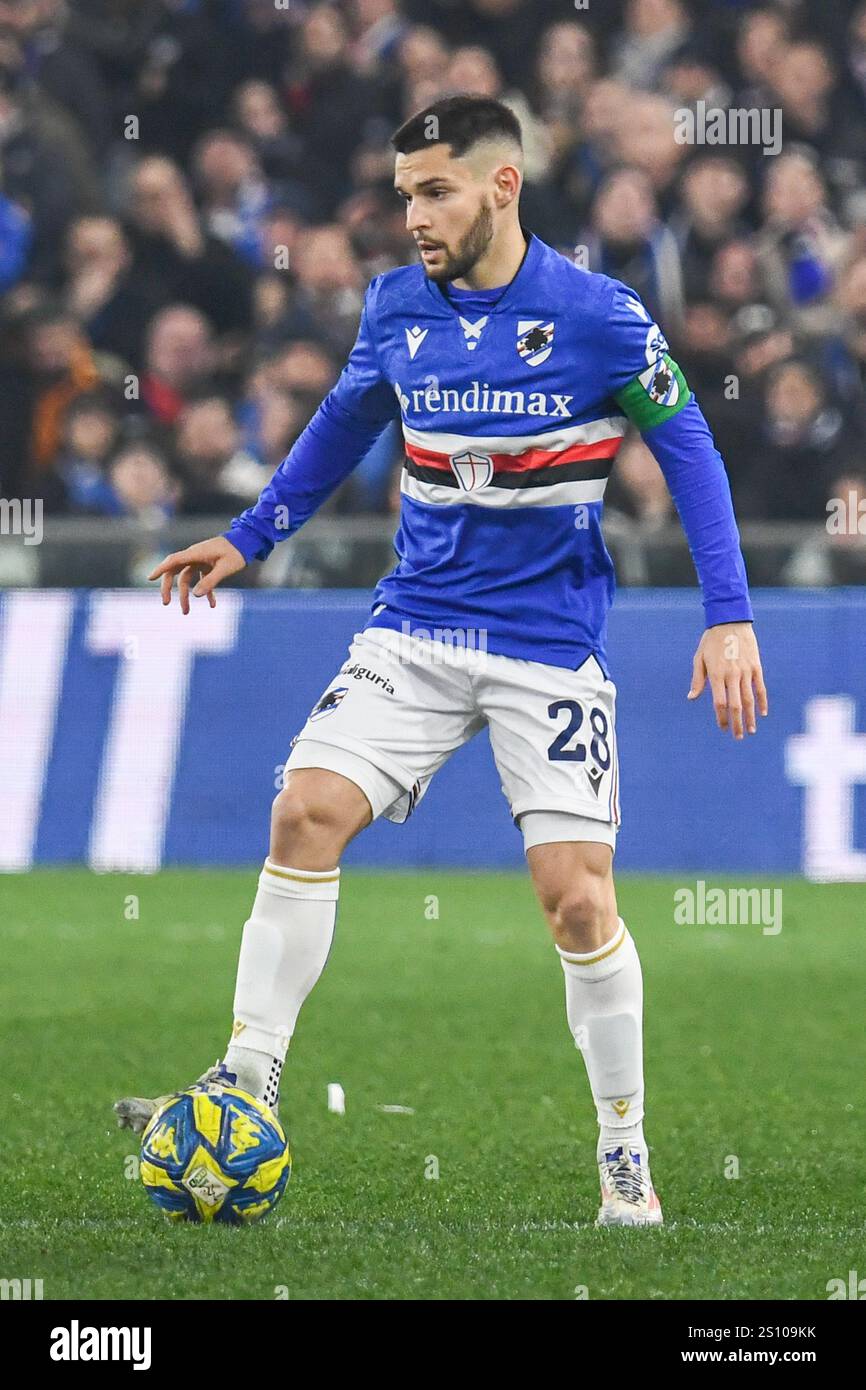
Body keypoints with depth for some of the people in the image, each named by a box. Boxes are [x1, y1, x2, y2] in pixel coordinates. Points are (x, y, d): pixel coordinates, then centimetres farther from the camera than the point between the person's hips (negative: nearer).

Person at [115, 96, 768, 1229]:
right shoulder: (396, 309, 2)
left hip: (551, 646, -4)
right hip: (416, 627, 4)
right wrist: (246, 540, 20)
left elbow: (687, 450, -3)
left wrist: (729, 616, -9)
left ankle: (626, 1154, 8)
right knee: (307, 813, -15)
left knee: (579, 899, -9)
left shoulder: (598, 316, -10)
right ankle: (248, 1084, -8)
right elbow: (343, 427, 20)